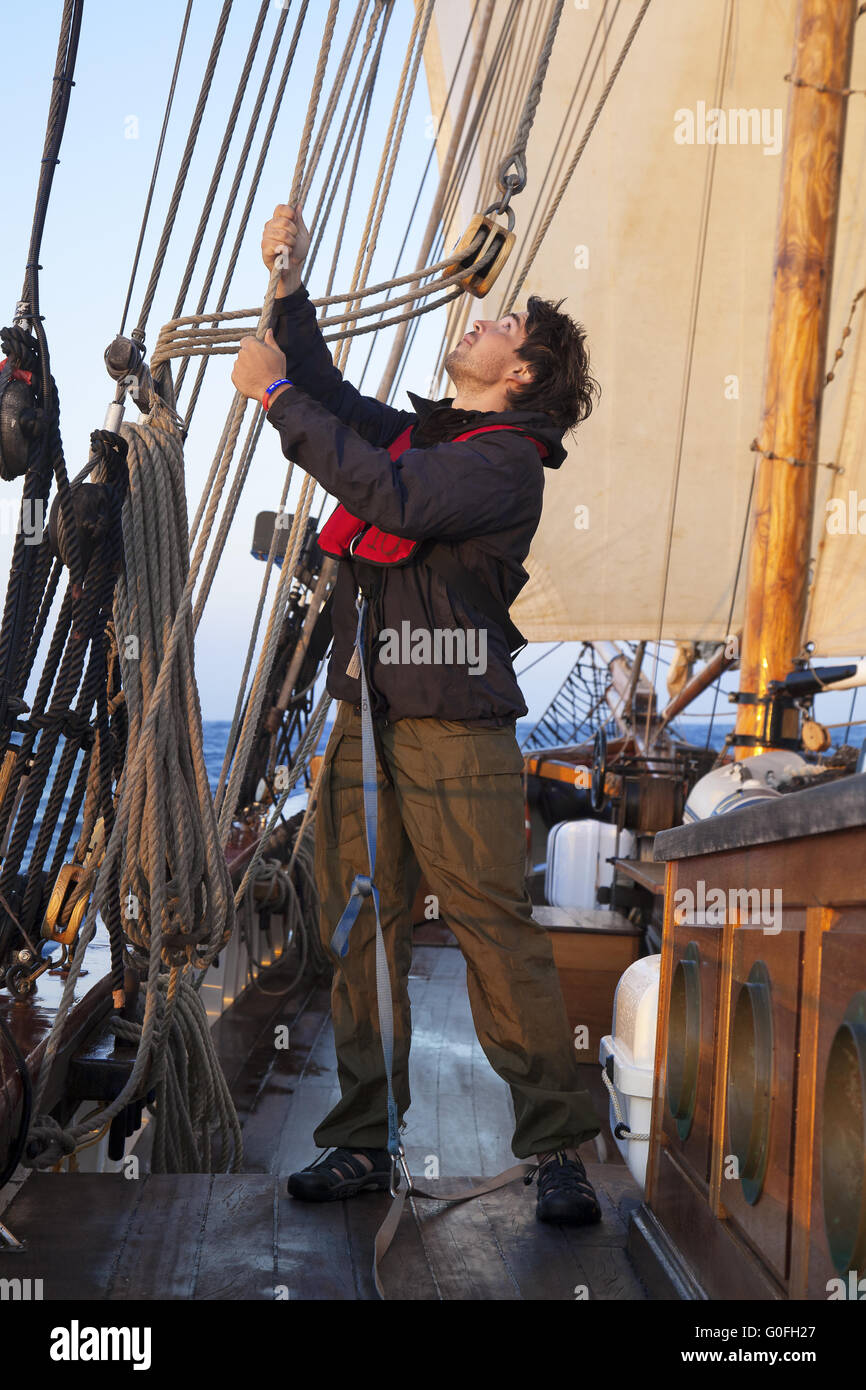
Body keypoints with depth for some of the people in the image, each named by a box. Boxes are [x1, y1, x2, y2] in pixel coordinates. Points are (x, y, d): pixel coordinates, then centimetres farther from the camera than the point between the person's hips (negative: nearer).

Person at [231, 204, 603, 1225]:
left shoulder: (507, 458, -7)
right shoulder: (419, 429, 20)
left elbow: (391, 498, -21)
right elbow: (332, 398, 31)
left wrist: (276, 395, -14)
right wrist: (291, 291, 19)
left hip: (455, 728, -8)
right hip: (365, 718, 8)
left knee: (496, 929, -7)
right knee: (361, 931, 7)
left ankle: (557, 1149, 5)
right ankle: (364, 1142, 17)